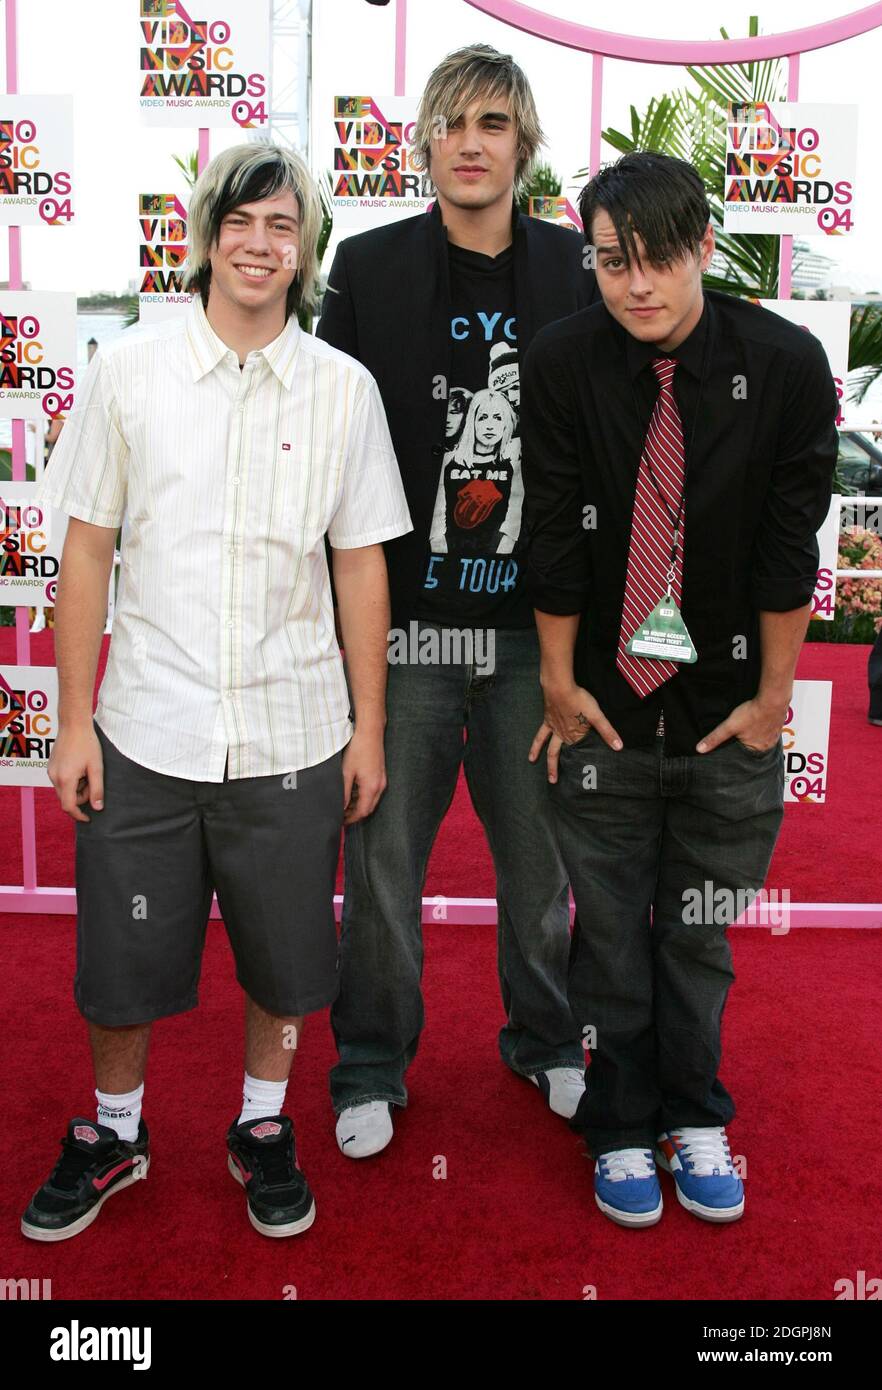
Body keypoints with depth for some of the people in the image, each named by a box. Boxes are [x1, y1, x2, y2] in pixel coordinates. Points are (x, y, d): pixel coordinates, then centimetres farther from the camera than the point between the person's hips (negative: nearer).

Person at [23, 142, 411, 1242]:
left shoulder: (344, 388, 1)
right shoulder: (127, 369, 0)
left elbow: (360, 565, 4)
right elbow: (87, 550, 2)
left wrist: (369, 727, 3)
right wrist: (73, 719, -1)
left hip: (292, 737, 1)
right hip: (146, 731, 0)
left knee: (284, 962, 14)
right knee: (121, 959, 13)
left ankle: (262, 1128, 39)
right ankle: (114, 1132, 39)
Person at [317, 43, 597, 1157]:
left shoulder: (573, 274, 6)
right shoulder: (369, 269, 2)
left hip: (536, 624, 2)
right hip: (404, 619, -1)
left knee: (539, 853, 13)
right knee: (384, 855, 6)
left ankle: (544, 1040, 36)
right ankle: (372, 1066, 27)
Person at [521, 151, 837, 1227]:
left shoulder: (785, 362, -9)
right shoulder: (562, 362, -8)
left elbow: (790, 543, -7)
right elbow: (554, 534, -5)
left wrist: (770, 694, -4)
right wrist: (560, 682, -2)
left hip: (729, 714, 0)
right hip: (604, 706, 0)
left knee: (701, 935, 14)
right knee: (611, 932, 11)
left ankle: (695, 1120, 36)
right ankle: (622, 1129, 31)